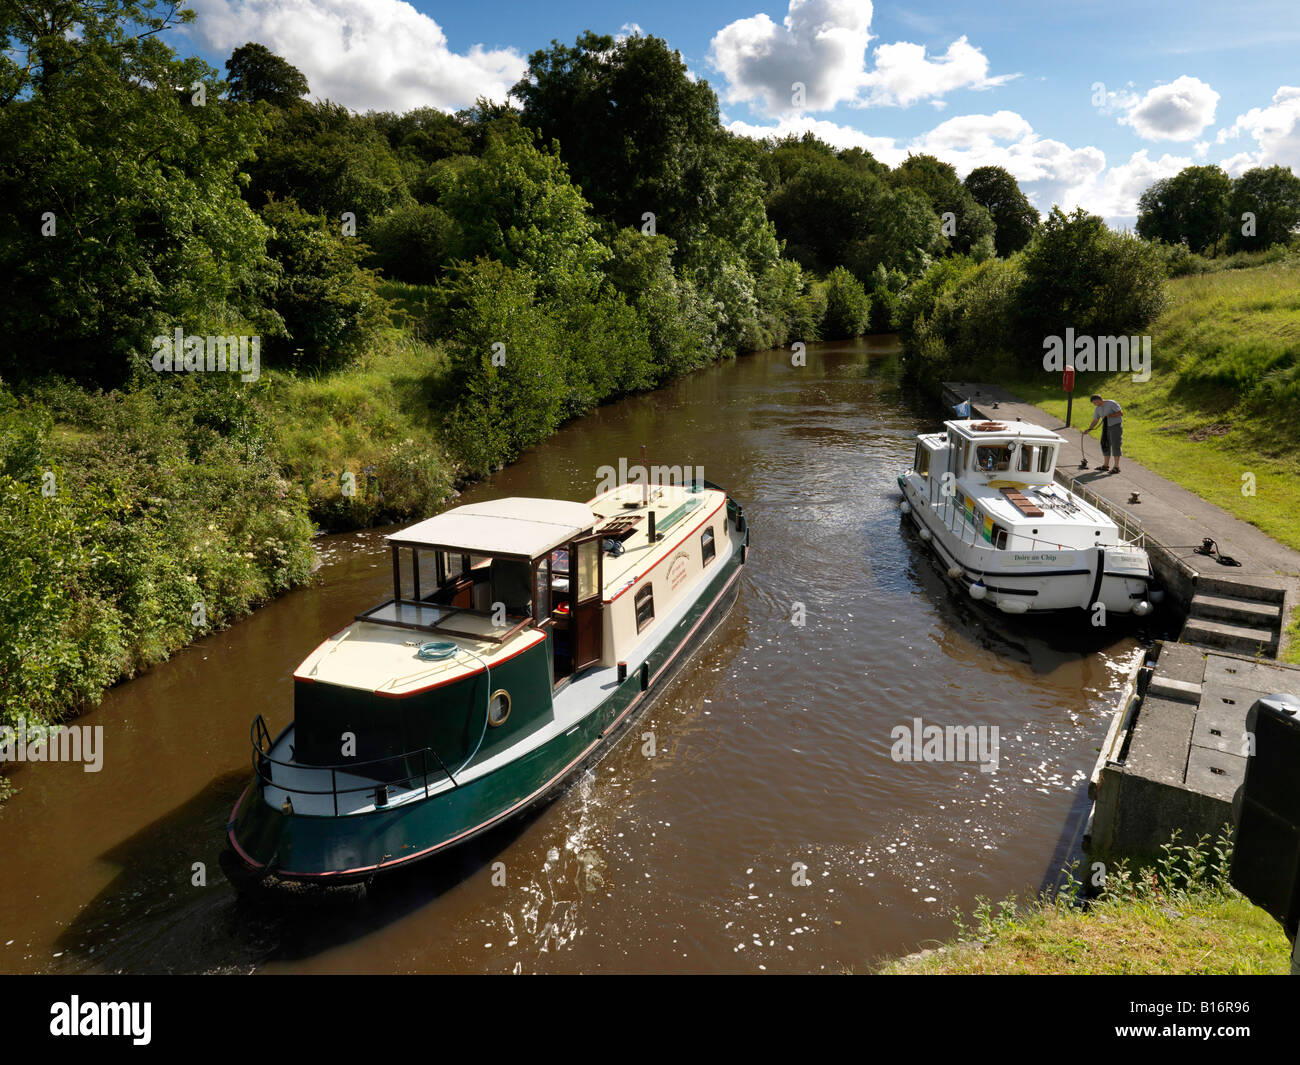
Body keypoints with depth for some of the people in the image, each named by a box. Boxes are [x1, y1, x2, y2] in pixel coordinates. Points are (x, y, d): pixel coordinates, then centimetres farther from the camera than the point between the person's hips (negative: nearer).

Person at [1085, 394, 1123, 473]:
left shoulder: (1111, 403, -13)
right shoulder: (1098, 408, 8)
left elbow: (1121, 413, -15)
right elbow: (1095, 420, 11)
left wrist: (1109, 415, -23)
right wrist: (1089, 429, -2)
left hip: (1116, 425, -8)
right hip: (1106, 427, 8)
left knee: (1116, 445, -10)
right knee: (1105, 445, 9)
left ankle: (1116, 467, -11)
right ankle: (1106, 465, 20)